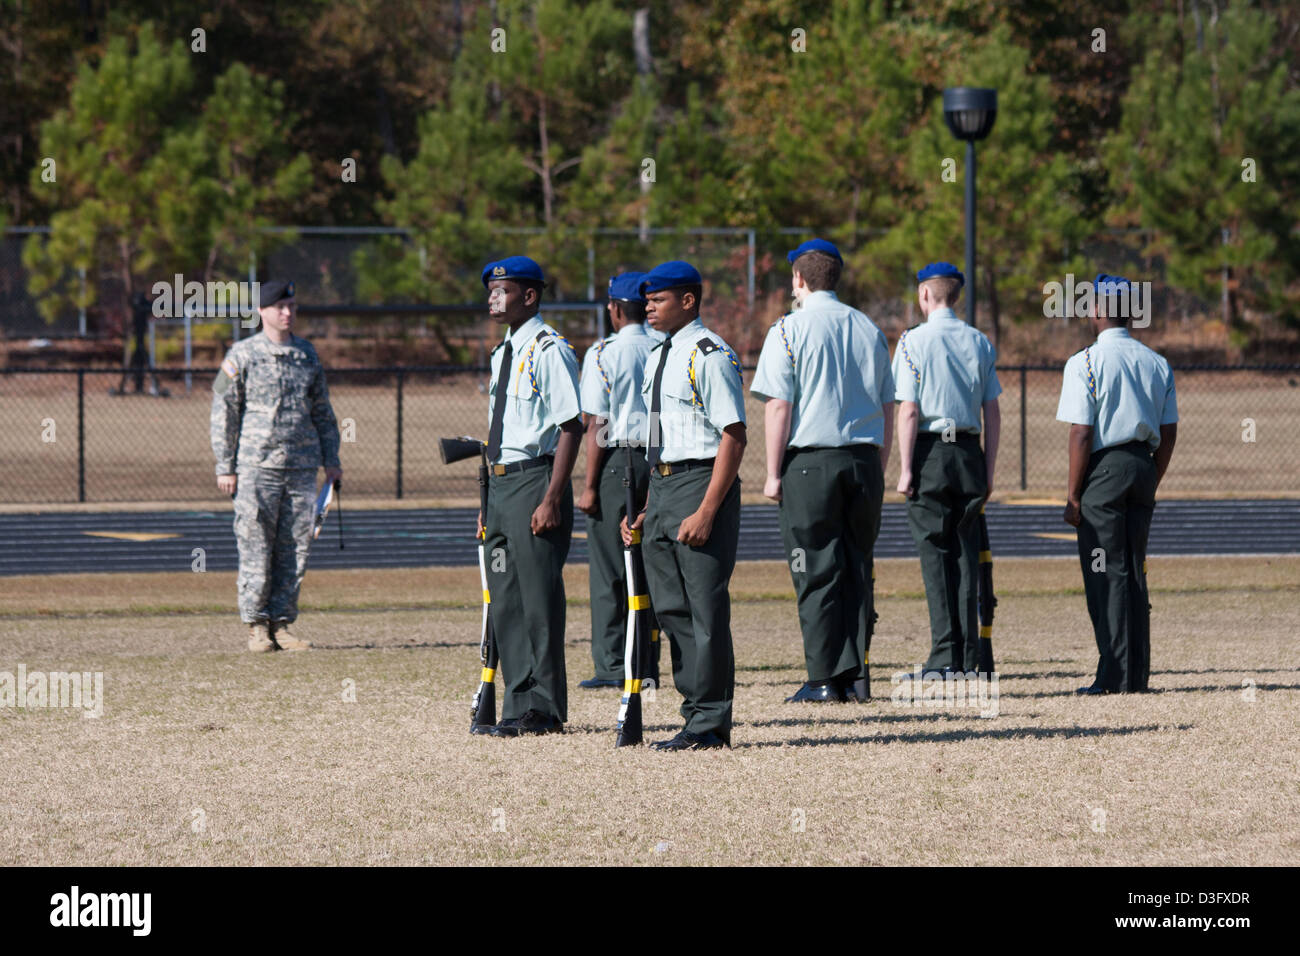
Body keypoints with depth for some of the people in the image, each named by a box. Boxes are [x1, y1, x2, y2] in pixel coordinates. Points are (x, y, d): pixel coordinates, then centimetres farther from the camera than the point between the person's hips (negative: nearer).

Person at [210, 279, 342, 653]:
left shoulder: (307, 354, 14)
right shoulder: (242, 355, 0)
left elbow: (322, 411, 19)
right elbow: (223, 412, -1)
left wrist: (331, 460, 12)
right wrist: (225, 466, -6)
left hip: (302, 466, 4)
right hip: (256, 467, -4)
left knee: (295, 547, 2)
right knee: (256, 548, -4)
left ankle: (281, 623, 7)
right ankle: (256, 625, 2)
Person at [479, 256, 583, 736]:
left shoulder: (550, 350, -11)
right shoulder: (503, 353, 16)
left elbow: (570, 428, -16)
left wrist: (552, 499, -21)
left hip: (535, 479, -9)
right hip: (500, 481, 9)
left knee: (539, 597, -5)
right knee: (505, 601, 11)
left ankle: (544, 710, 1)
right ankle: (518, 706, 18)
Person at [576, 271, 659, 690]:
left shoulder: (604, 354, -7)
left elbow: (597, 424, -10)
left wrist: (589, 486, -8)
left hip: (616, 462, -5)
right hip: (659, 463, 5)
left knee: (609, 570, 0)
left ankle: (611, 666, -1)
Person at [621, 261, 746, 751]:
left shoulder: (709, 356, -12)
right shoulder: (658, 357, 16)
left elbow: (733, 436, -17)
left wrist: (707, 510, -22)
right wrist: (648, 508, 18)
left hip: (702, 481, -9)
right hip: (662, 485, 9)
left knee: (705, 607, -6)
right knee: (670, 607, 11)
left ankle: (709, 723, -1)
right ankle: (697, 711, 19)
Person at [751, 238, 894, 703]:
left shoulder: (790, 330, -4)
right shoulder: (868, 330, 11)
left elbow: (778, 405, -8)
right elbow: (888, 407, 13)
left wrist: (773, 473, -4)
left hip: (811, 461, -4)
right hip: (863, 458, 4)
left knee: (817, 574, -2)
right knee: (857, 569, 9)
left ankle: (825, 678, -4)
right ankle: (856, 677, 7)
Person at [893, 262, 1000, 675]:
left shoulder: (914, 341, -5)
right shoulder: (979, 343, 9)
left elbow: (908, 410, -10)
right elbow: (993, 414, 8)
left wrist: (906, 469, -8)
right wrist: (988, 470, 13)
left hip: (930, 451, -4)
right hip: (970, 452, 4)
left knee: (935, 553, -2)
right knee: (966, 552, 7)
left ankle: (945, 654, -7)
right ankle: (968, 660, 6)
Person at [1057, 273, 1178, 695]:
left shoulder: (1085, 362, -9)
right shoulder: (1158, 364, 9)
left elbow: (1081, 433, -13)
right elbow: (1169, 434, 9)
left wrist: (1073, 494, -9)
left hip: (1103, 469, -6)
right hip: (1143, 466, 6)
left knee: (1107, 574, -4)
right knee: (1134, 572, 12)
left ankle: (1116, 674, -8)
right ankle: (1137, 672, 11)